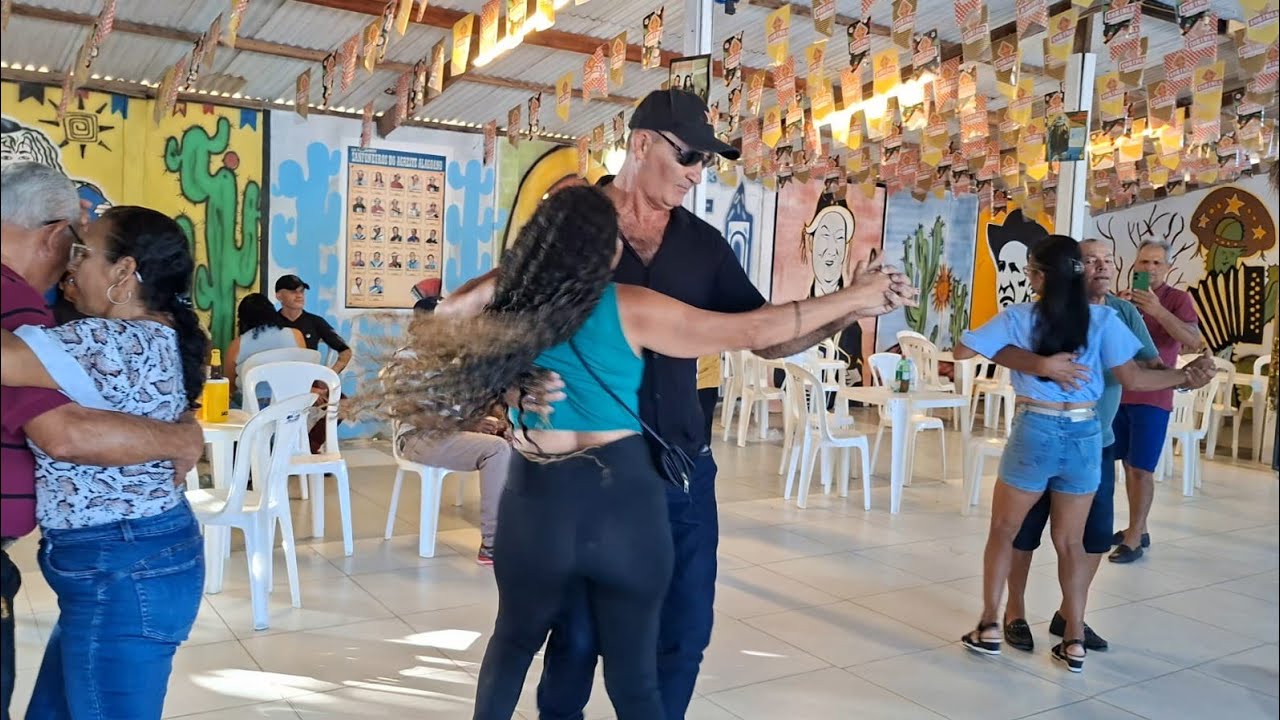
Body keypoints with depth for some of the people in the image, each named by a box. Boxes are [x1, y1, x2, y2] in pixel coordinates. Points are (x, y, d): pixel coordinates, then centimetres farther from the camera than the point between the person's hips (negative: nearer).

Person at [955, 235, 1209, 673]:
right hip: (1085, 435, 2)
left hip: (1035, 432, -2)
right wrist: (1185, 377, 12)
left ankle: (988, 627, 16)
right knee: (1070, 542, 14)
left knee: (1003, 532, 13)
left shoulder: (1017, 318, -6)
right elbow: (1133, 379, -4)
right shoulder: (1102, 319, -3)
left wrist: (997, 340, 15)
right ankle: (1074, 642, 19)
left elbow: (962, 352, -4)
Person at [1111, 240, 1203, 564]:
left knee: (1142, 469, -4)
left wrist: (1158, 311, -30)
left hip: (1152, 397, -5)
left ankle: (1133, 539, 2)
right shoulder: (1126, 298, 9)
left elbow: (1194, 340, -20)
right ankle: (1137, 530, 21)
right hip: (1119, 393, 5)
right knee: (1128, 465, 10)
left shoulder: (1177, 299, -5)